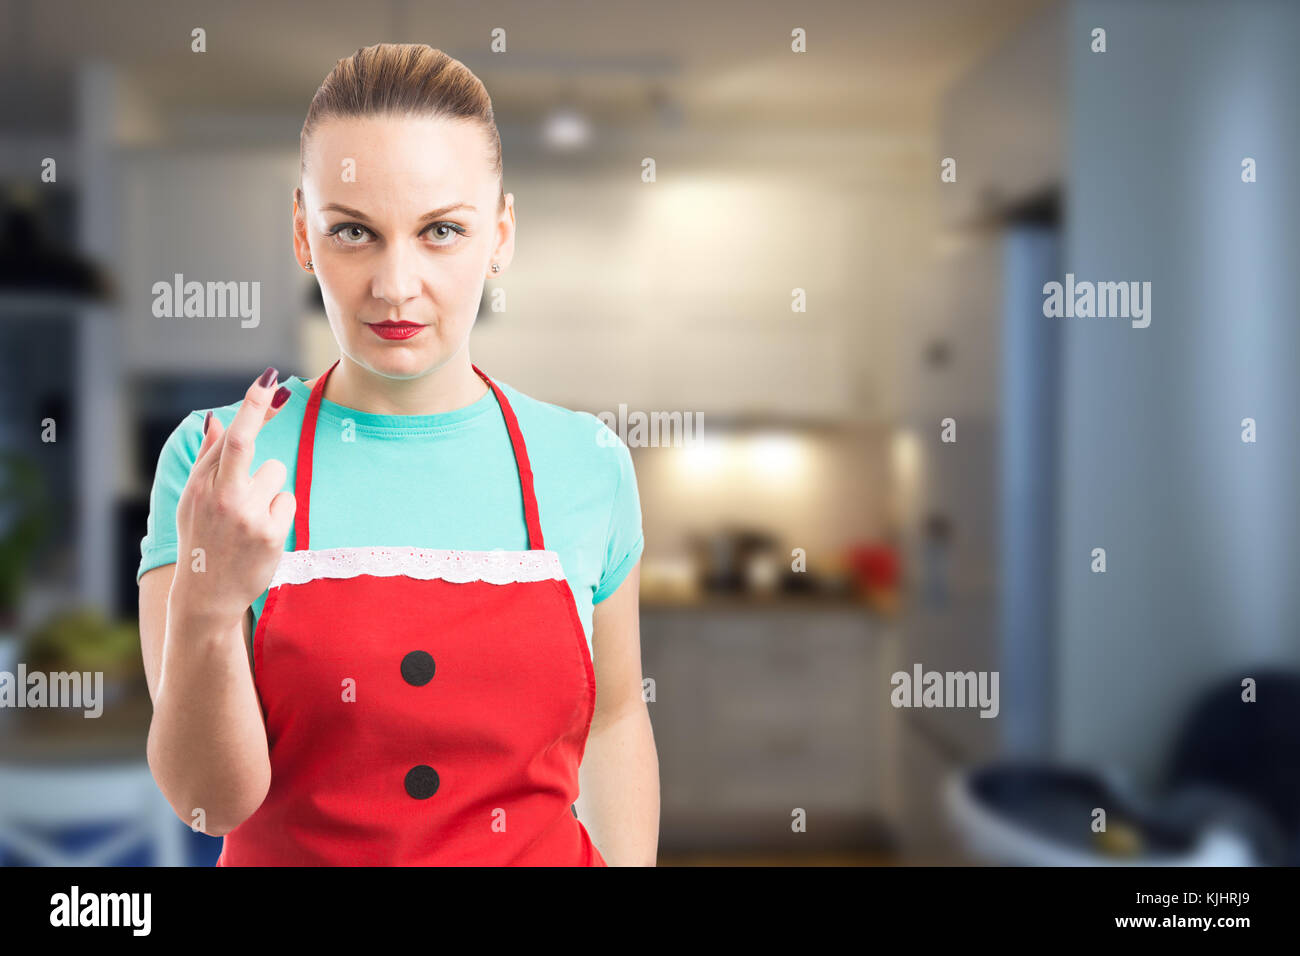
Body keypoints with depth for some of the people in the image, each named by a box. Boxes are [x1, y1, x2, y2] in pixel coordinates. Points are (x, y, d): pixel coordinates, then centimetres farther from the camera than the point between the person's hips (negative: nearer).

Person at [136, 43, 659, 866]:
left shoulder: (587, 462, -10)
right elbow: (211, 799, -17)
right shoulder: (214, 462, -13)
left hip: (542, 849, 1)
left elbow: (615, 719, 3)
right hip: (291, 852, -1)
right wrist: (204, 609, -32)